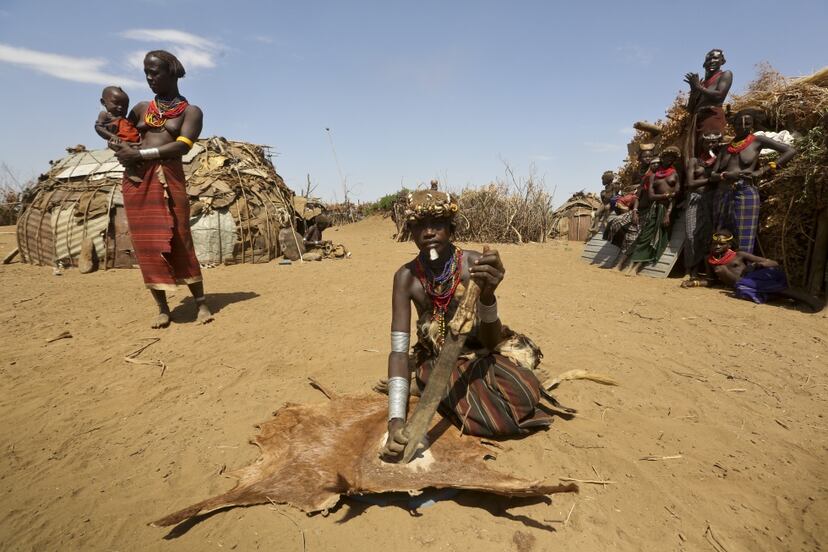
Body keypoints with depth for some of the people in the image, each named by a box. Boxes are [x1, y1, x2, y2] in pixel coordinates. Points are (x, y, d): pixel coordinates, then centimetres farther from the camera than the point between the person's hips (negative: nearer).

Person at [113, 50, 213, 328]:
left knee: (179, 242, -5)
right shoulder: (142, 108, 18)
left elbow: (182, 146, -9)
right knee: (146, 244, -1)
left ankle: (201, 303, 3)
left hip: (169, 178, -4)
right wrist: (123, 148, 5)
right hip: (136, 179, 4)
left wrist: (140, 154, -12)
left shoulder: (191, 111, 5)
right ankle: (162, 308, 5)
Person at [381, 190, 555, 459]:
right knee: (491, 419, -27)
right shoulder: (407, 276, -21)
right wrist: (396, 420, -38)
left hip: (479, 351, 1)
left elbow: (490, 341, -23)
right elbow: (399, 350, -25)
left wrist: (487, 293, -44)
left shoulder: (474, 264, -22)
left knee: (523, 395, -29)